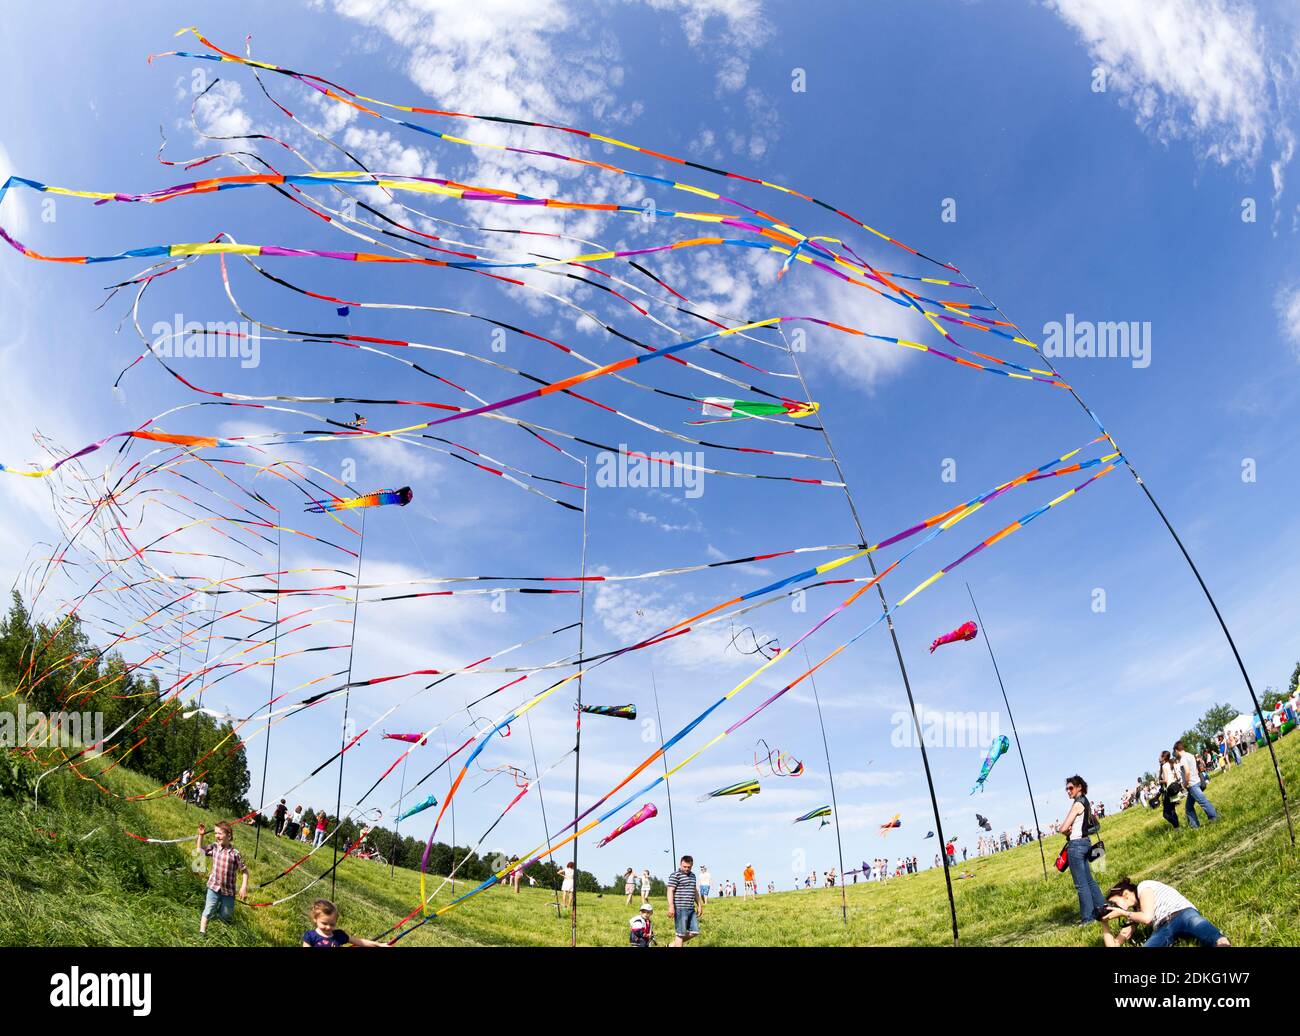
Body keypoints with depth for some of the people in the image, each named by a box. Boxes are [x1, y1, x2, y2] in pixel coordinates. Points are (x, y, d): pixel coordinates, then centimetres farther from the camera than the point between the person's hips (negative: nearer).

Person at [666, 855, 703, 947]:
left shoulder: (692, 876, 16)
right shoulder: (675, 875, -9)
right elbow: (670, 891, -14)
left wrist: (699, 905, 24)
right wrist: (671, 907, -22)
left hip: (691, 909, 8)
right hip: (680, 909, -8)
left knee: (694, 932, 8)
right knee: (681, 934, -4)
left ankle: (672, 944, 20)